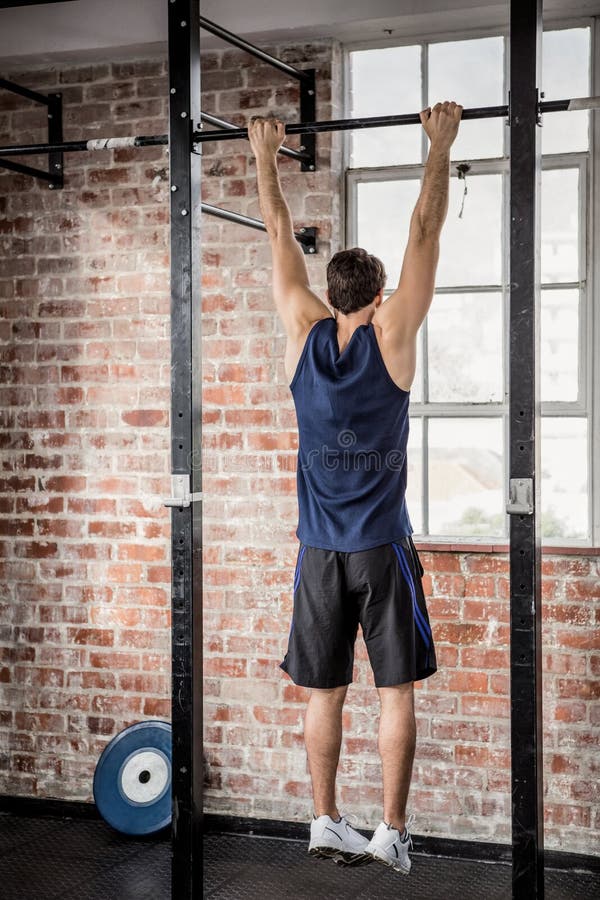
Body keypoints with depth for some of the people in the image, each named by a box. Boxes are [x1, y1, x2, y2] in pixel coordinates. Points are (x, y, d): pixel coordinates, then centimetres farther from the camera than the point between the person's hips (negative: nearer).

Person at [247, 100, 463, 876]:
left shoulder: (304, 334, -1)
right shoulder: (391, 336, -7)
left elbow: (280, 236, 8)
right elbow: (425, 231, -3)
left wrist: (265, 158, 17)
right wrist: (440, 146, 4)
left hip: (320, 551, 3)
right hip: (382, 548, -3)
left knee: (324, 691, 9)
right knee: (396, 691, 3)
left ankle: (326, 823, 14)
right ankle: (392, 833, 4)